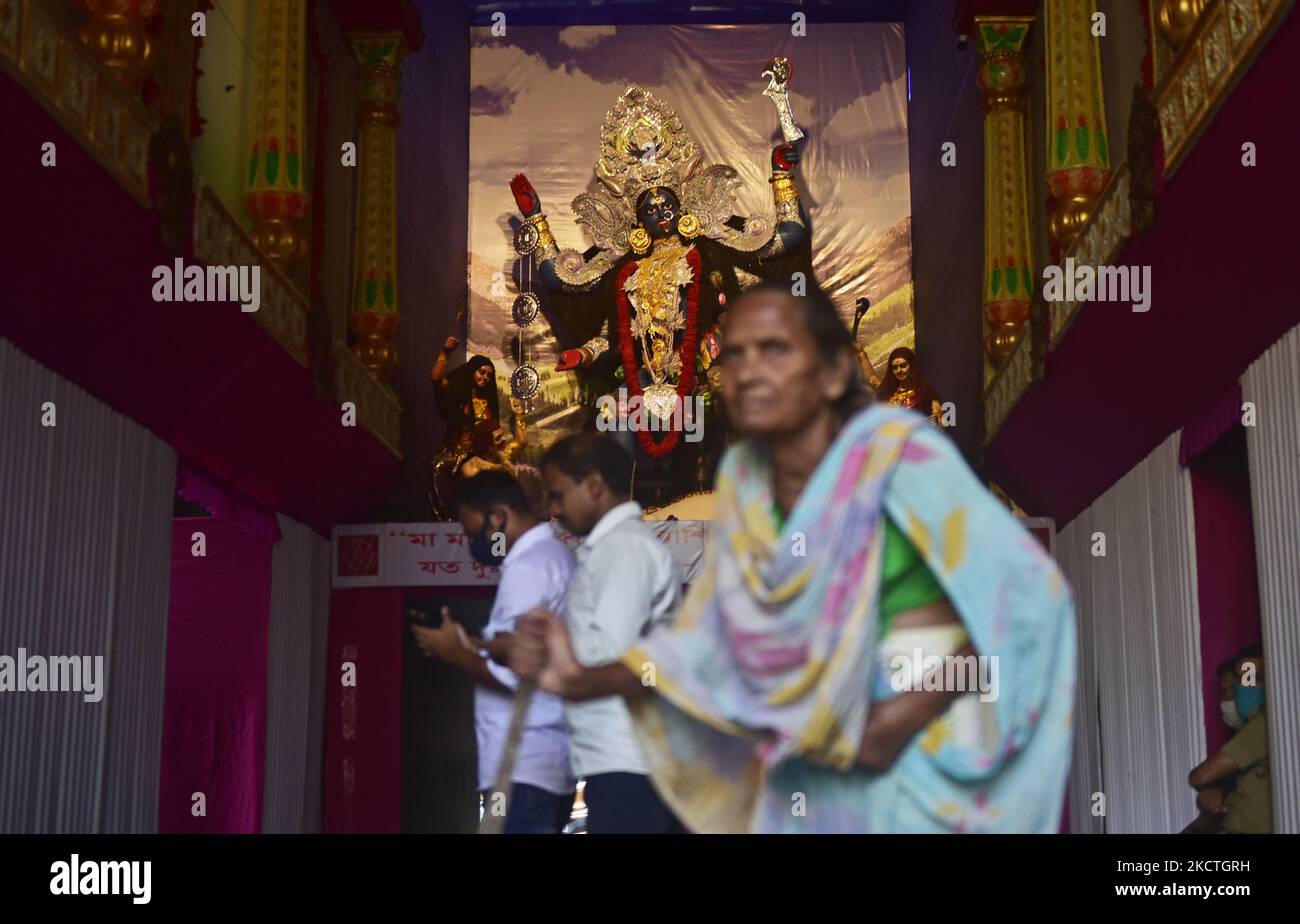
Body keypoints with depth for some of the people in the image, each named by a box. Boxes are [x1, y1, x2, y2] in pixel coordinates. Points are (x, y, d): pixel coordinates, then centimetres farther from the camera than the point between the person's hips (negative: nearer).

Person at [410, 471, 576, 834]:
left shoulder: (528, 566, -11)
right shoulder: (557, 556, 20)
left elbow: (513, 672, -19)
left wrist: (454, 652, -3)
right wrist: (472, 645, 13)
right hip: (551, 761, 10)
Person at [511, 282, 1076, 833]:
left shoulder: (897, 451, -17)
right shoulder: (743, 479, 0)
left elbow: (1029, 592, -18)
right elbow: (706, 644, 3)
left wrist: (916, 708, -21)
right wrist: (583, 679, -9)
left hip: (921, 755, -5)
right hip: (810, 773, 5)